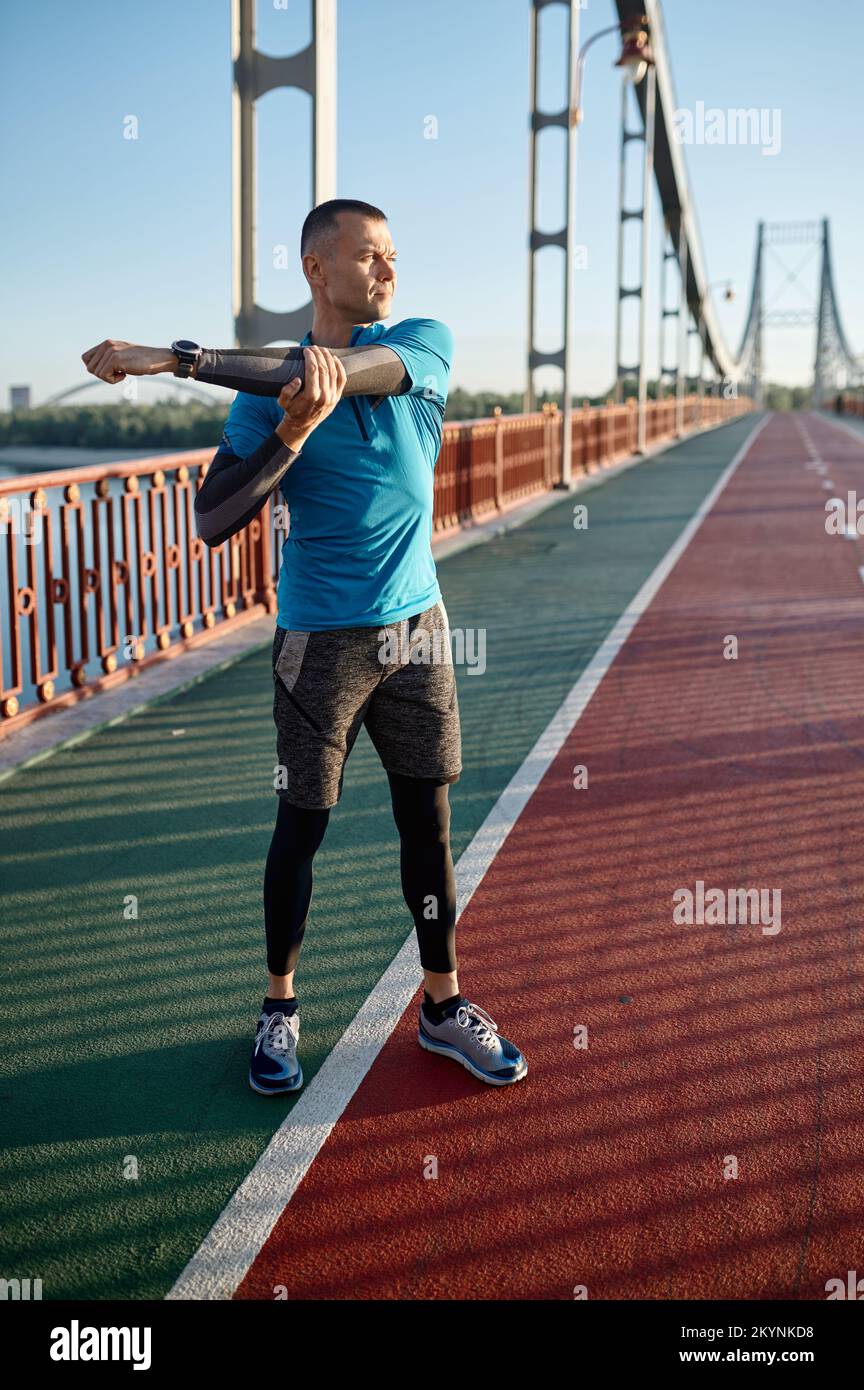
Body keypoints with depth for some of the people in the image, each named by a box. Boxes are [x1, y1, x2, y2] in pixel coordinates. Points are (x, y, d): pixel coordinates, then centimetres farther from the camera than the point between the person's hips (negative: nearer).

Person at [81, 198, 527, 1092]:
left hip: (416, 626, 2)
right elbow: (212, 524, -9)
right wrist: (291, 436, -24)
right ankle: (279, 1009, 24)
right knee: (302, 825, 6)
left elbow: (336, 371, -22)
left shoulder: (425, 346, -1)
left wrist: (173, 359, -26)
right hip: (320, 638, -1)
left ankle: (442, 1007, 23)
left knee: (428, 822, 8)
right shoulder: (267, 395, -2)